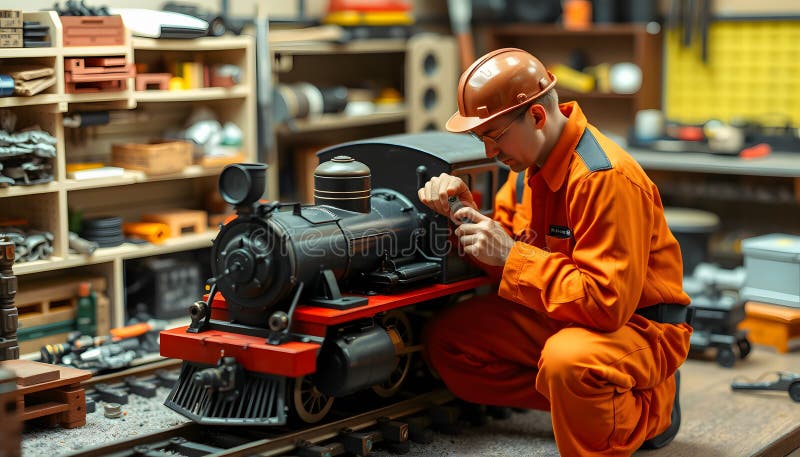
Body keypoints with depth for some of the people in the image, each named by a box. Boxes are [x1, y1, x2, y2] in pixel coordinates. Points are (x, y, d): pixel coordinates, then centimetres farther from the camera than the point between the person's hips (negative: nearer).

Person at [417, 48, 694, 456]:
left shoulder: (604, 178, -27)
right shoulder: (531, 161, 1)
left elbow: (606, 302, -31)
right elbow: (507, 249, 8)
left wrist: (511, 255, -28)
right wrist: (470, 217, -11)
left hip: (641, 325, -9)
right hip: (565, 316, 9)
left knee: (567, 361, -40)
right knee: (447, 338, -4)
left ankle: (648, 411, -7)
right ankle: (584, 401, -1)